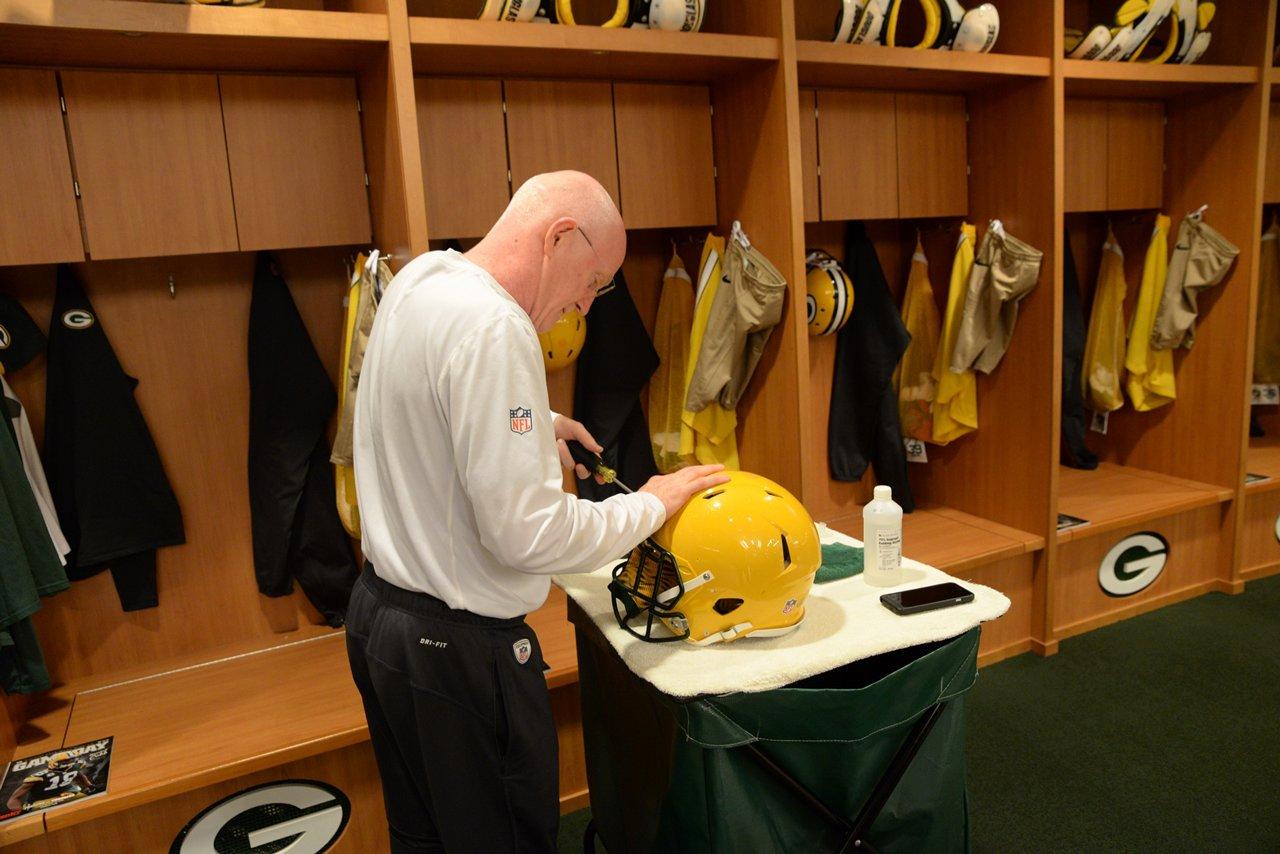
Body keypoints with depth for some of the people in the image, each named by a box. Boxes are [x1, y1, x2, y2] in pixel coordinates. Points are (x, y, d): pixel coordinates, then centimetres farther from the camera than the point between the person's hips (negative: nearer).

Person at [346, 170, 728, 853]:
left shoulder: (418, 277, 3)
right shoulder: (493, 328, -26)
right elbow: (528, 534, -27)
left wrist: (532, 426, 12)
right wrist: (652, 504, -13)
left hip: (378, 611, 9)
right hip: (457, 649, -9)